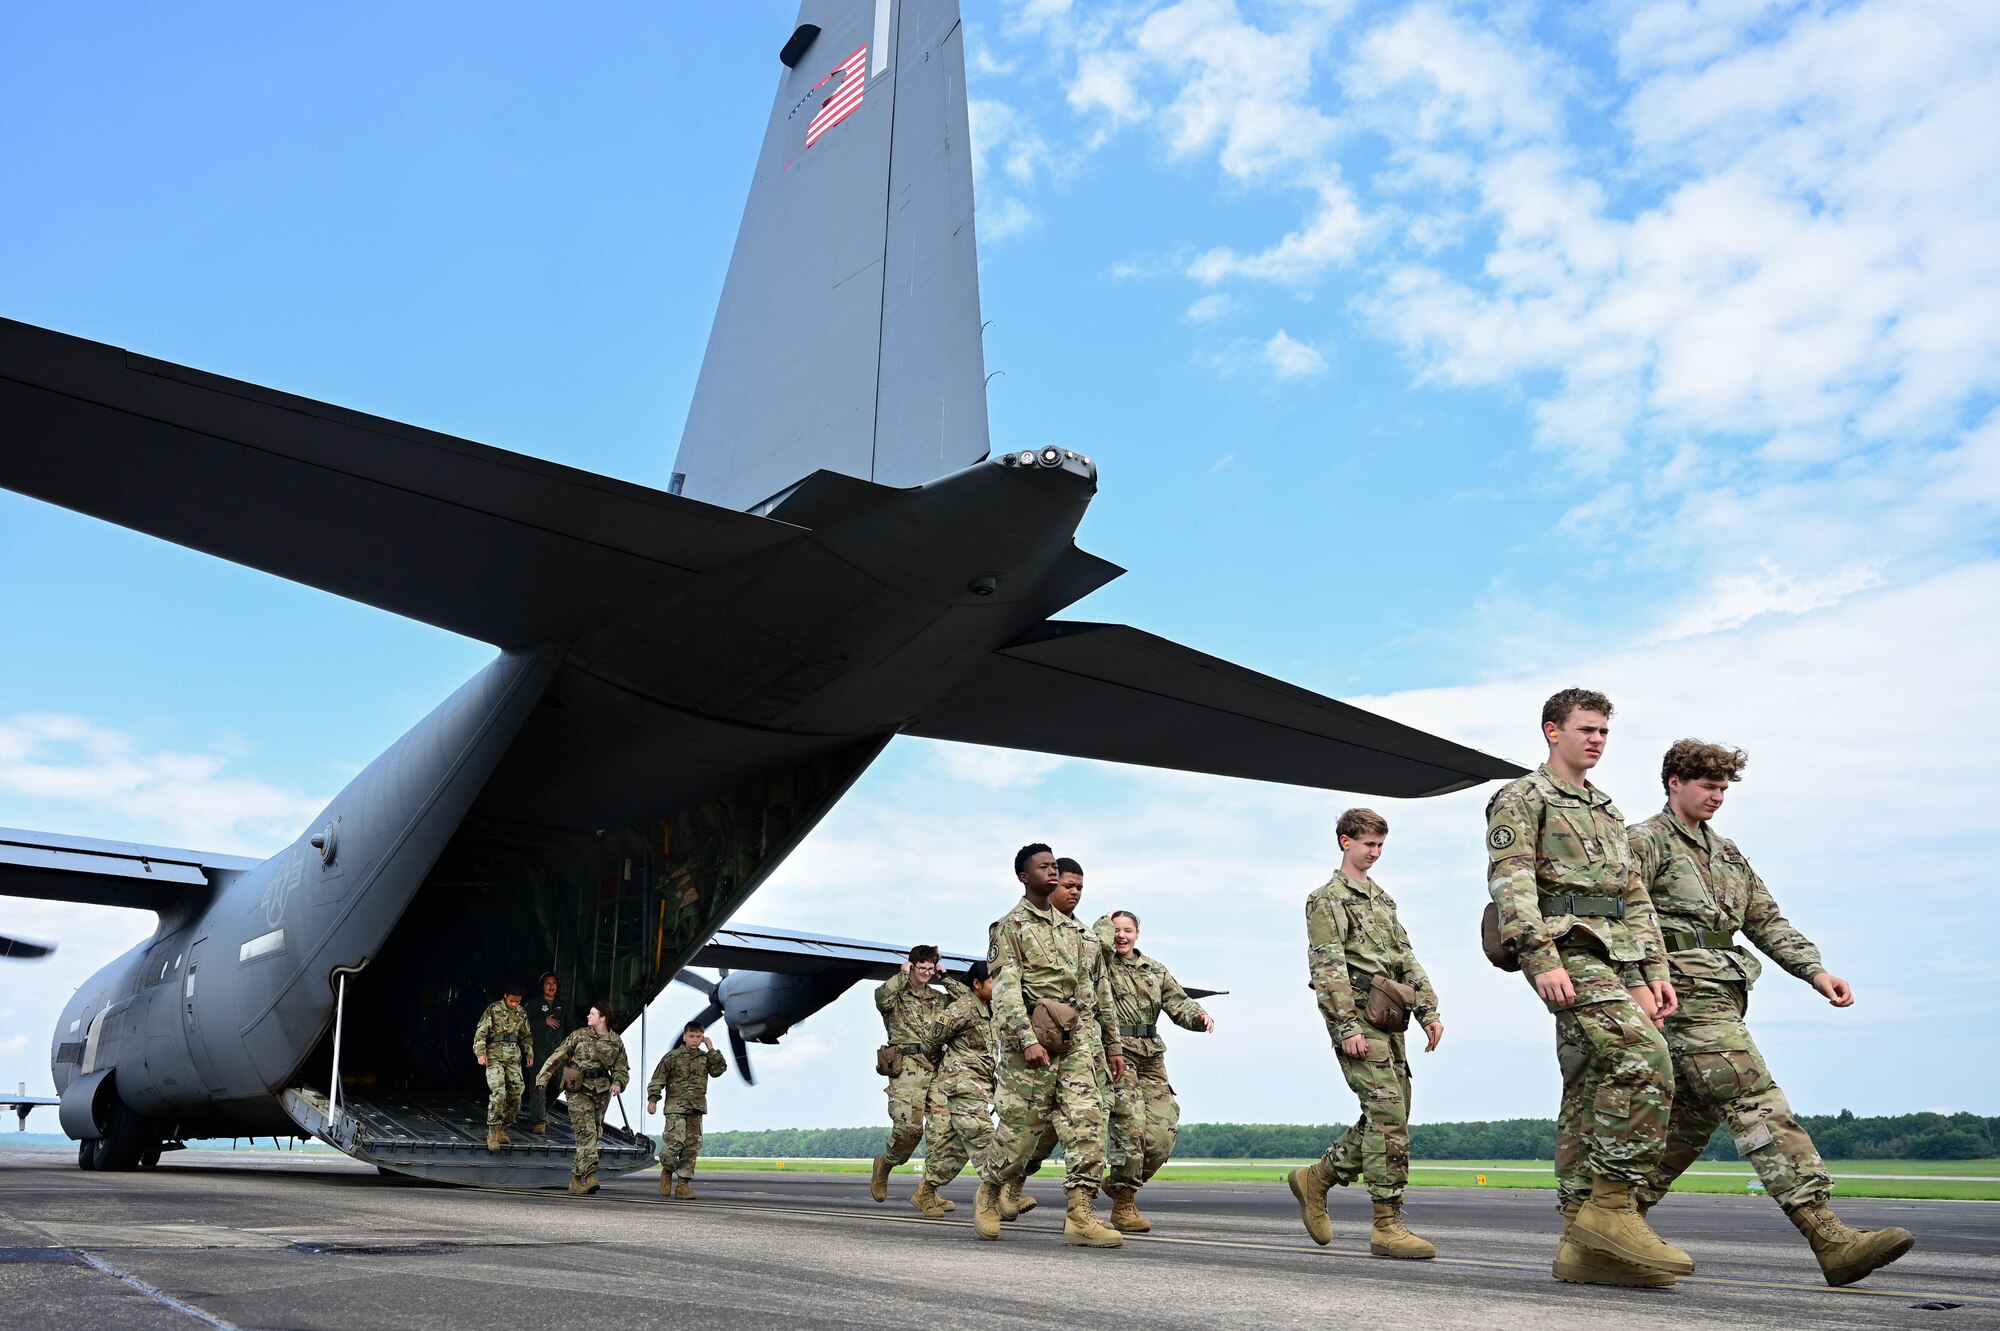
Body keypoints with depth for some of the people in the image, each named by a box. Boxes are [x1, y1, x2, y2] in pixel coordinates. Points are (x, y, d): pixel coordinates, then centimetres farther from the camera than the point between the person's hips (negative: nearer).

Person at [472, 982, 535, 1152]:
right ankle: (493, 1133, -11)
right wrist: (481, 1053, -17)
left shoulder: (521, 1014, 11)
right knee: (498, 1094, -18)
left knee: (515, 1095, 2)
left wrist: (529, 1053, 11)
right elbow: (480, 1032, -7)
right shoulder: (493, 1010, -4)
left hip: (514, 1058, 5)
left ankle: (501, 1130, 16)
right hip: (495, 1056, -5)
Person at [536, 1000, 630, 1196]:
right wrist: (542, 1078, -1)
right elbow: (557, 1057, 4)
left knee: (594, 1134, 6)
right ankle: (590, 1176, -20)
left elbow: (622, 1069, 11)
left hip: (601, 1093, 4)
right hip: (578, 1091, -4)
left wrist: (617, 1083, -10)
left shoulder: (616, 1042, 8)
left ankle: (577, 1179, 17)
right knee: (587, 1132, -16)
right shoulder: (579, 1035, 2)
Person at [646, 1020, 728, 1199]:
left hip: (696, 1108, 5)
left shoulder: (705, 1057, 14)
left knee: (692, 1145, 1)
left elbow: (719, 1069, 2)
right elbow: (658, 1078, -1)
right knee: (675, 1141, -16)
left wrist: (711, 1049, 1)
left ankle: (682, 1185, 6)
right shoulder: (672, 1056, 0)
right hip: (676, 1106, -5)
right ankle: (667, 1171, 13)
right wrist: (653, 1099, -10)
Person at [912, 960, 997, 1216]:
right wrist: (940, 1067, 13)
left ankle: (925, 1193, 21)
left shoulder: (987, 1009, 13)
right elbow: (931, 1041, -4)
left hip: (980, 1086, 9)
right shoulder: (962, 1009, -13)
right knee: (981, 1138, -16)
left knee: (956, 1145, 11)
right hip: (963, 1083, -9)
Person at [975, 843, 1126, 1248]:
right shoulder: (1009, 927, 3)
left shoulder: (1076, 930, 22)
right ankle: (987, 1196, 26)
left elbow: (1101, 990, 23)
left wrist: (1113, 1045, 19)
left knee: (1087, 1122, -8)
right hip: (1033, 1037, -5)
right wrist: (1027, 1040, -23)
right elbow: (1005, 989, -10)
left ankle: (1081, 1216, -6)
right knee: (1021, 1126, 1)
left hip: (1078, 1040, 5)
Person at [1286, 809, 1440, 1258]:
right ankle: (1388, 1225, -9)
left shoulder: (1382, 899, 23)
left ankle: (1315, 1179, 22)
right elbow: (1327, 967, -11)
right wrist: (1347, 1027, -19)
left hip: (1389, 1022, 8)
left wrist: (1429, 1010, 10)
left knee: (1389, 1116, 8)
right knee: (1388, 1113, -13)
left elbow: (1406, 959, 21)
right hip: (1357, 1019, -8)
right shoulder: (1327, 899, -2)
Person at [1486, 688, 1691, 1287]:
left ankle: (1582, 1244, 6)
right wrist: (1542, 959, -23)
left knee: (1592, 1092, 4)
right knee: (1644, 1060, -23)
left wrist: (1655, 971, 14)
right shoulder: (1523, 797, 1)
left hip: (1616, 958, 8)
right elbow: (1509, 882, -12)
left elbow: (1635, 896, 25)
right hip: (1568, 950, -8)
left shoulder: (1607, 810, 26)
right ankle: (1612, 1204, -16)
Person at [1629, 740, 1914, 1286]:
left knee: (1691, 1119, 10)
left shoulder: (1726, 853, 24)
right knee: (1760, 1106, -15)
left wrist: (1815, 970, 5)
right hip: (1683, 992, -9)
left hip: (1723, 995, 9)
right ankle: (1829, 1238, -19)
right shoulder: (1644, 842, -1)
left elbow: (1767, 921, 19)